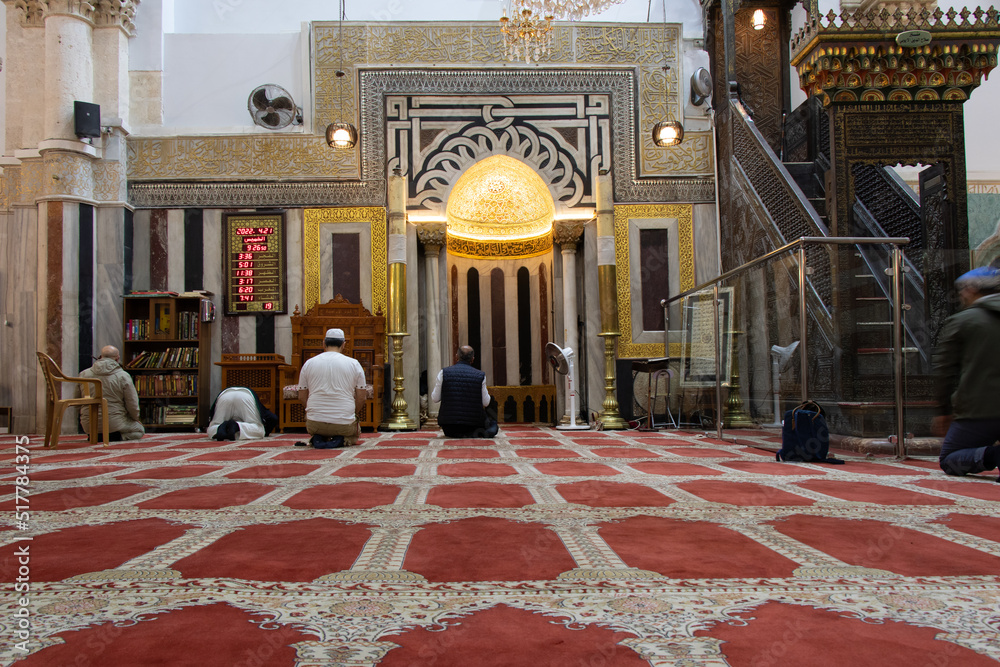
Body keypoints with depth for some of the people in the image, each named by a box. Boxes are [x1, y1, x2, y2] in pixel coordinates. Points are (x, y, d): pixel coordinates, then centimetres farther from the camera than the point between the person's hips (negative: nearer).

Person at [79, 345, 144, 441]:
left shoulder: (83, 374, 3)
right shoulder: (123, 376, -10)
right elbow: (133, 406, -8)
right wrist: (136, 419, 13)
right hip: (114, 425, -6)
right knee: (140, 430, 20)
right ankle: (117, 437, -6)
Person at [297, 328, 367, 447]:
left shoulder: (309, 363, 4)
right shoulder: (354, 364, 1)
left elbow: (302, 397, 9)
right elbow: (361, 398, 2)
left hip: (315, 423, 1)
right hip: (344, 424, -1)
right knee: (355, 432, 32)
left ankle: (318, 438, 0)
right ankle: (344, 440, -5)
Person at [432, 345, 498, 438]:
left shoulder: (444, 373, -5)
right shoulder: (480, 375, -5)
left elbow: (435, 399, 0)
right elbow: (486, 403, -1)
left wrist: (436, 386, 20)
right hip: (473, 423, -2)